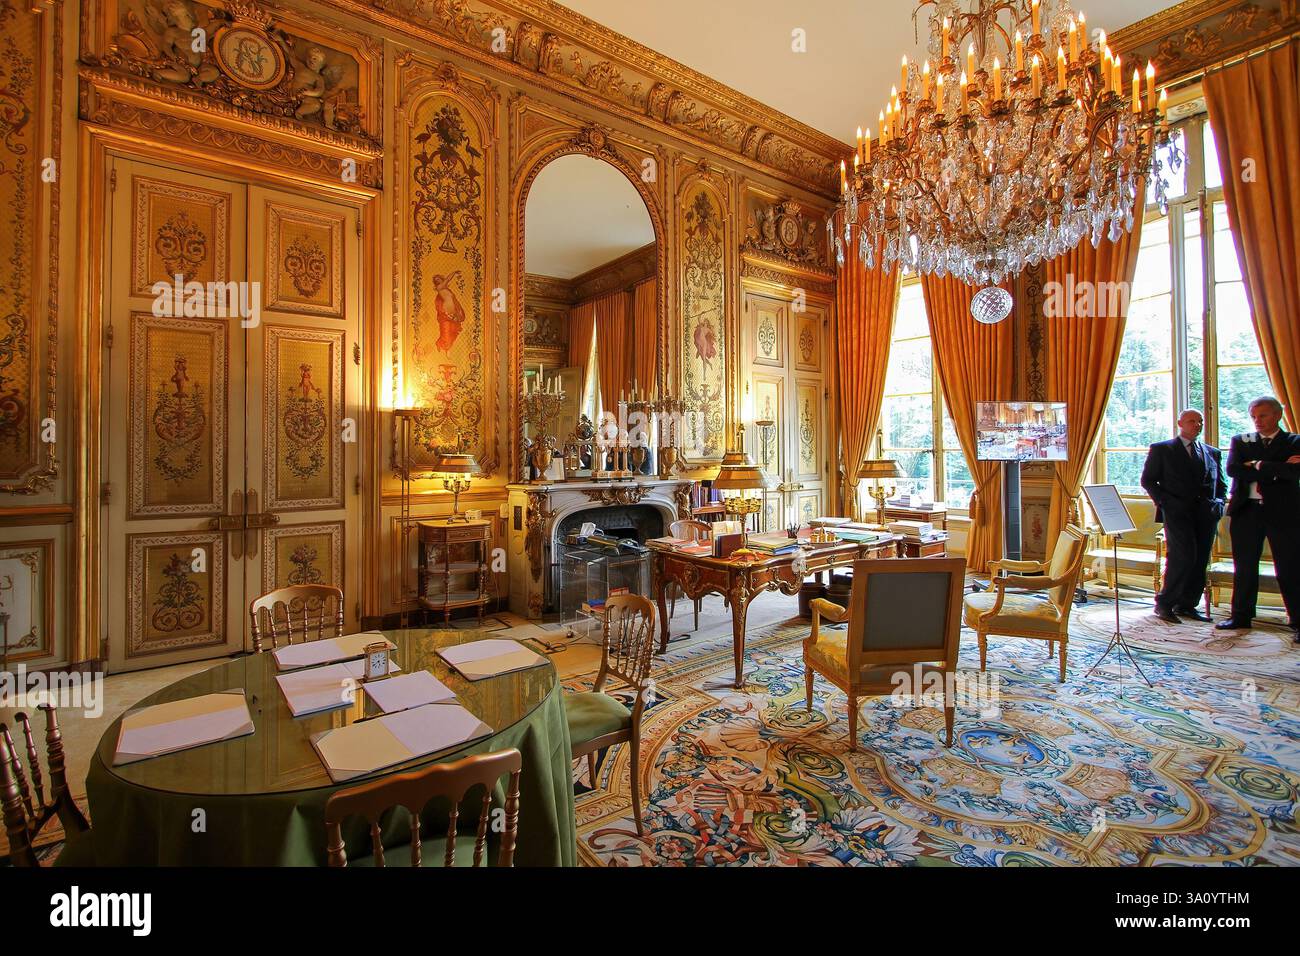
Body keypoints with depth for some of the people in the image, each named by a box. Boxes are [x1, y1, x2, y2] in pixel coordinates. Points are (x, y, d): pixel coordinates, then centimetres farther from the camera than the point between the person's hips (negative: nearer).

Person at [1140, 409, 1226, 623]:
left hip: (1206, 515, 5)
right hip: (1177, 512, -5)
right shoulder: (1161, 449, 5)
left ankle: (1186, 605, 13)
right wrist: (1164, 502, -9)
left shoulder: (1213, 453, 19)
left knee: (1200, 561, 3)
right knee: (1184, 555, -17)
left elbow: (1221, 484, 22)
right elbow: (1148, 480, 3)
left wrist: (1218, 504, 4)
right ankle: (1164, 603, -8)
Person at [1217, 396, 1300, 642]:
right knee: (1244, 567, 9)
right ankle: (1241, 616, 18)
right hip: (1246, 511, 2)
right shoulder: (1240, 441, 10)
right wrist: (1277, 469, -10)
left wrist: (1259, 465, -10)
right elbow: (1233, 469, -7)